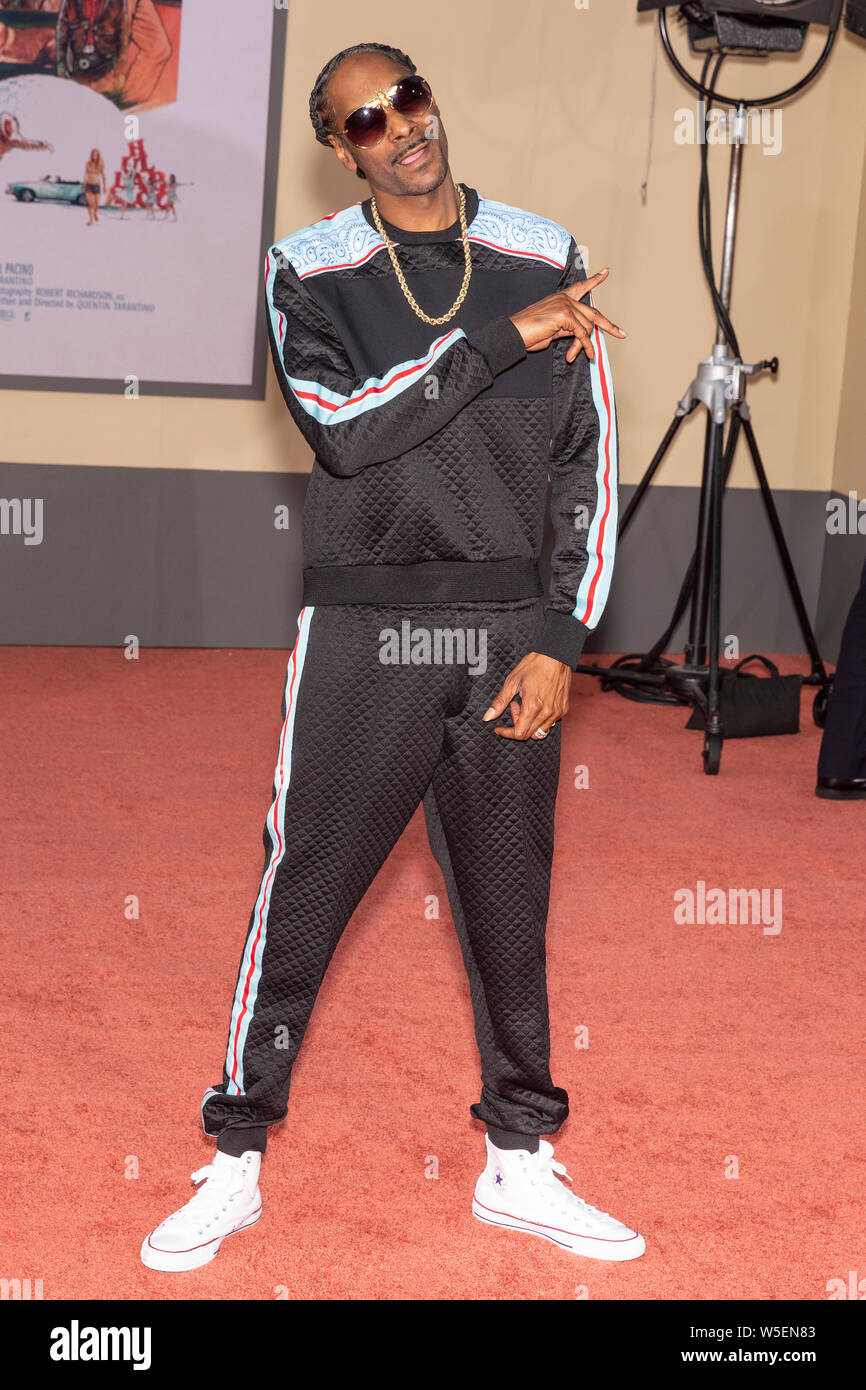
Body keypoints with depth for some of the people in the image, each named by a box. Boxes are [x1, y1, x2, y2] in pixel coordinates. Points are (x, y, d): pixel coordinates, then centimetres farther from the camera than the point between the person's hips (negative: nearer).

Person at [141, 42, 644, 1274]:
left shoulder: (543, 257, 6)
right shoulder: (311, 272, 1)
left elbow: (590, 464, 5)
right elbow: (343, 425, -17)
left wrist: (562, 638, -3)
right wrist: (504, 339, -17)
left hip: (508, 634, 2)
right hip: (363, 632, -2)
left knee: (510, 909, 9)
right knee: (300, 899, 0)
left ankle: (520, 1164, 24)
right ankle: (237, 1162, 15)